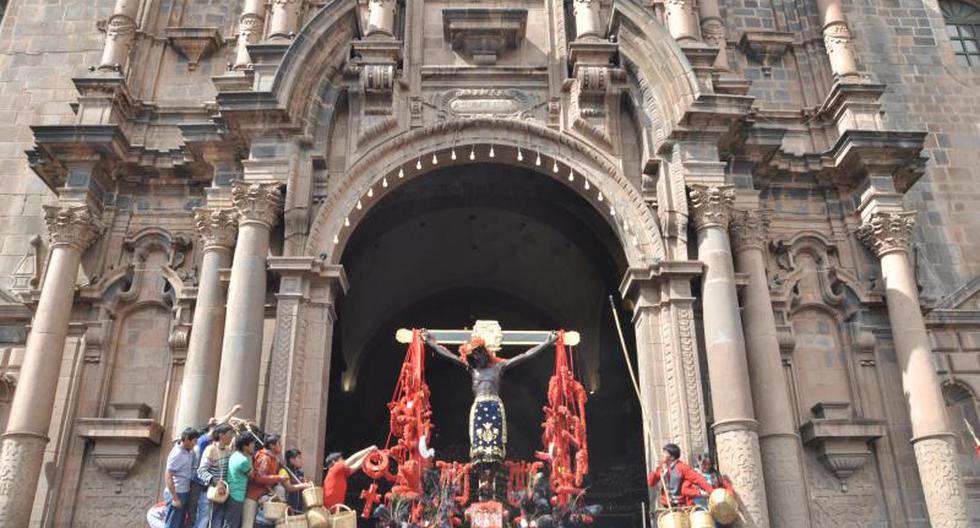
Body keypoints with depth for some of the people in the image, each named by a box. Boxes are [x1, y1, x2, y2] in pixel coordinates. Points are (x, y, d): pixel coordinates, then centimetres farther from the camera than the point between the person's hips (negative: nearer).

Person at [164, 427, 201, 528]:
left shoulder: (189, 451, 2)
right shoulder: (176, 454, -22)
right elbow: (168, 477, -23)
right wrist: (175, 498, -23)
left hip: (185, 492, 9)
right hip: (177, 493, -9)